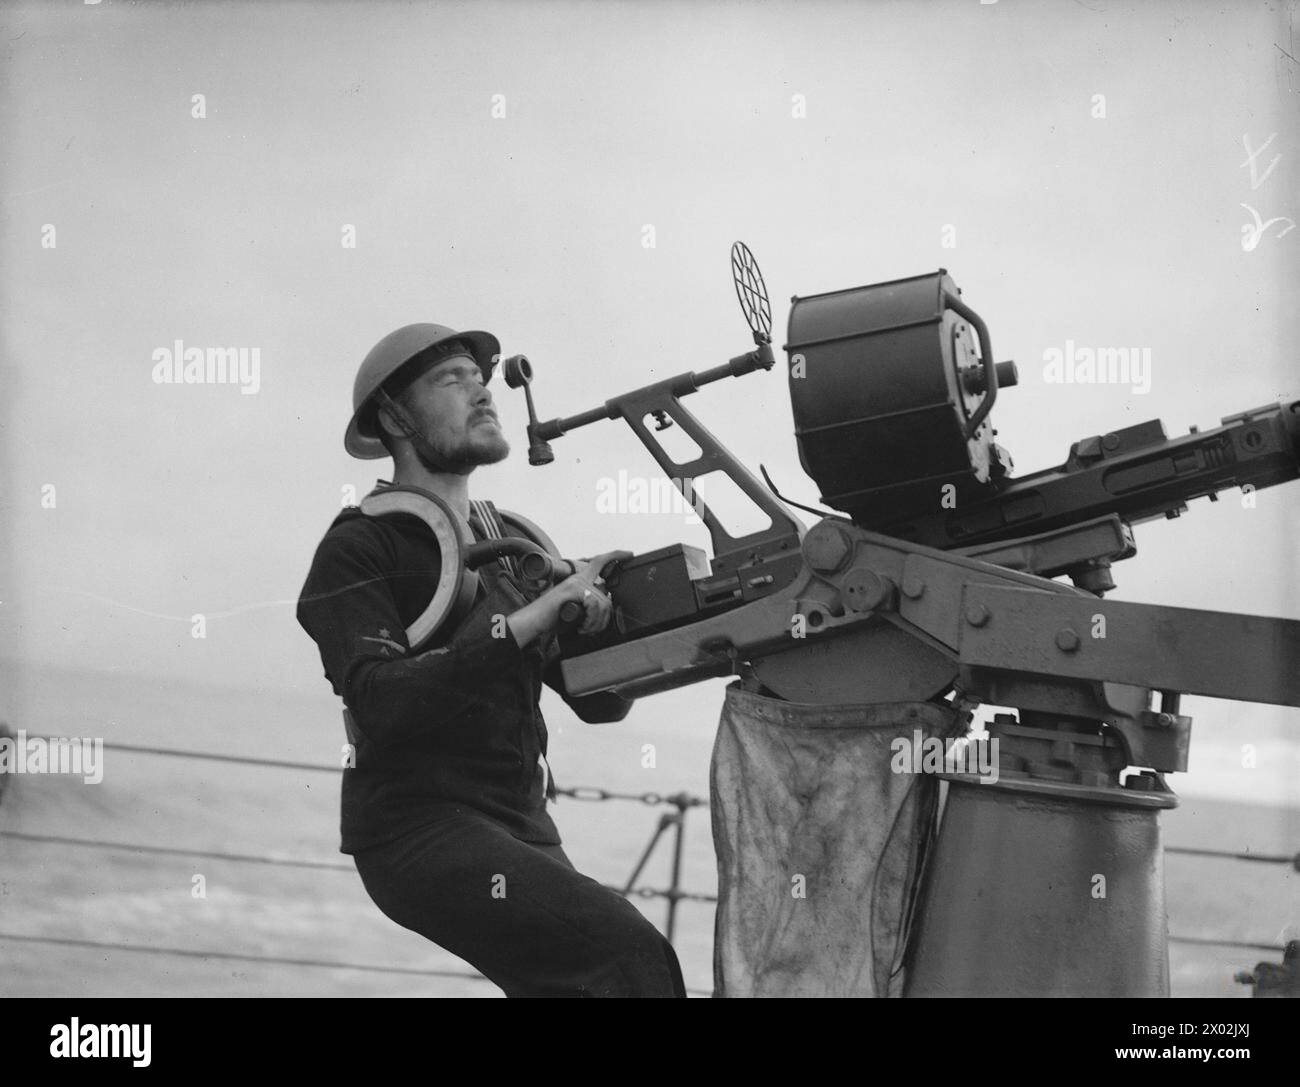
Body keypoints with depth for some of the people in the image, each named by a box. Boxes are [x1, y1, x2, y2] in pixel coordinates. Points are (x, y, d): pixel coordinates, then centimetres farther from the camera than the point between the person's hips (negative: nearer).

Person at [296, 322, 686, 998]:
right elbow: (381, 701, -21)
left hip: (524, 831, 8)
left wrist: (603, 622, -9)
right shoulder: (357, 550, -4)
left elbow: (599, 701, 13)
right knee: (628, 950, -25)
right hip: (418, 830, -8)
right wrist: (523, 623, -26)